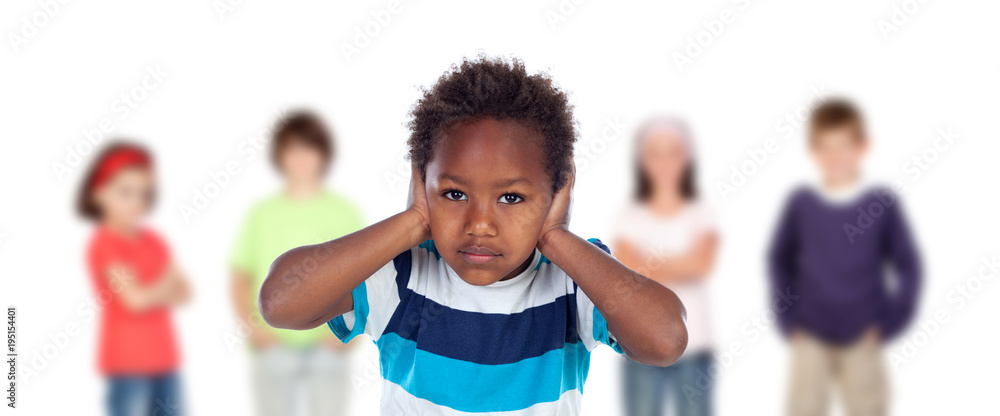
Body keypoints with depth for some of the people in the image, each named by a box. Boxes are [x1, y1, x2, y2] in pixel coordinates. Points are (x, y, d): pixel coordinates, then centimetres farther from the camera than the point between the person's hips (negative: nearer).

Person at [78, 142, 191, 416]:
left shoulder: (154, 242, 11)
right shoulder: (104, 243, -11)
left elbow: (183, 294, 6)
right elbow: (134, 299, -19)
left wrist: (152, 293, -11)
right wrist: (167, 284, -3)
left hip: (163, 357, 7)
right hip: (127, 361, -7)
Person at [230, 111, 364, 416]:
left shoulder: (344, 213, 4)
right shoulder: (263, 214, 6)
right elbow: (240, 280, 8)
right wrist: (252, 326, -7)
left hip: (328, 348, -1)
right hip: (275, 349, 1)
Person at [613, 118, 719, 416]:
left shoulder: (701, 217, 4)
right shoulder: (631, 219, 3)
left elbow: (701, 265, -15)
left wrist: (647, 266, -15)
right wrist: (681, 266, -16)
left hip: (693, 349, 0)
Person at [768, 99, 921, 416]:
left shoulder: (883, 203, -4)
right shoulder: (801, 204, -1)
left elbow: (908, 266, 0)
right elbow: (780, 260, 10)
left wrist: (888, 323, -6)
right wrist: (789, 319, 2)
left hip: (863, 341, 0)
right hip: (811, 339, 0)